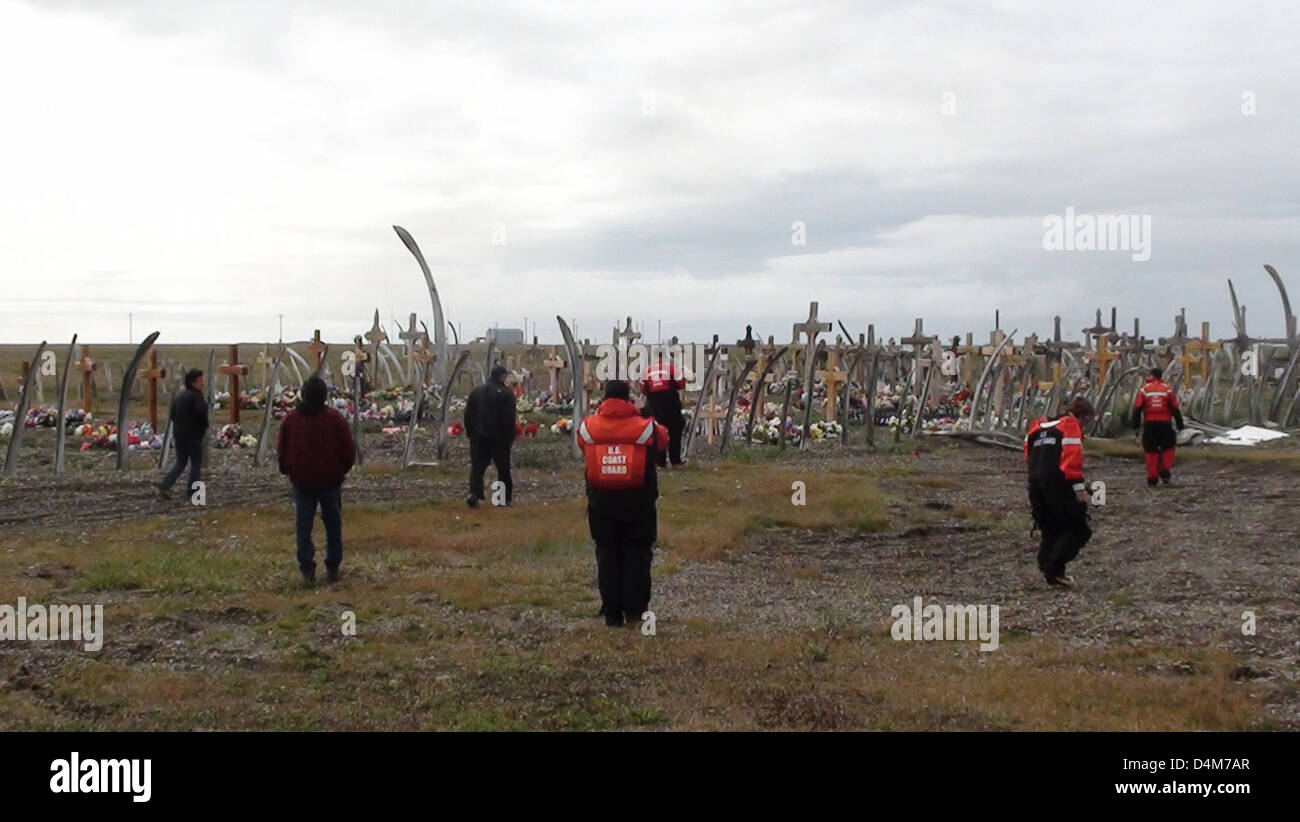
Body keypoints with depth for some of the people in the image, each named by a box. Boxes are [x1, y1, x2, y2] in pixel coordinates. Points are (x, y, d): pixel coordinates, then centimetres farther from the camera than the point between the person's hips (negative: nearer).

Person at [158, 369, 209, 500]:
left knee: (180, 463, 13)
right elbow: (202, 412, -26)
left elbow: (172, 414, 13)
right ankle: (192, 489, 9)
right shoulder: (196, 395, -13)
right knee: (196, 463, 7)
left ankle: (165, 485, -2)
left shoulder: (178, 396, 12)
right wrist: (204, 426, -10)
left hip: (179, 434, 7)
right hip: (193, 435, -7)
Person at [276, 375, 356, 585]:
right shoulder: (335, 419, -8)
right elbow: (349, 451, -5)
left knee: (303, 526, 6)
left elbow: (281, 450, 4)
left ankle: (307, 569, -1)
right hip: (330, 481, -1)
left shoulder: (290, 420, -3)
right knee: (333, 524, 11)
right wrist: (341, 471, 11)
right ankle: (333, 568, 13)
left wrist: (288, 471, 20)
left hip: (302, 481, 1)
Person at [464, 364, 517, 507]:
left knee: (477, 467, 3)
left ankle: (474, 493, -16)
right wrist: (510, 437, -5)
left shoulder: (476, 392, 7)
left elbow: (468, 414, 9)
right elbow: (509, 419, -12)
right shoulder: (506, 394, -9)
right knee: (503, 468, 9)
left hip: (478, 436, 3)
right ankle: (505, 497, 14)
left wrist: (470, 432, 15)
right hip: (499, 437, -3)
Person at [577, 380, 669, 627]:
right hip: (637, 503, -1)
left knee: (607, 555, 10)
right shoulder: (645, 427, -10)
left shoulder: (587, 428, -6)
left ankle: (612, 613, 10)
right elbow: (663, 439, 8)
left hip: (601, 503, 2)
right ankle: (634, 610, 8)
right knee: (637, 555, 9)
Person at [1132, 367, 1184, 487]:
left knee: (1151, 451, 6)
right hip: (1165, 423, 0)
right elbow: (1175, 409, 0)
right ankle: (1165, 473, 3)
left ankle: (1152, 479, 5)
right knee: (1168, 448, 17)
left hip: (1149, 424, 0)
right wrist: (1180, 425, 7)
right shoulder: (1168, 389, 3)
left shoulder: (1144, 389, 3)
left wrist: (1135, 426, 1)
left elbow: (1137, 409, -2)